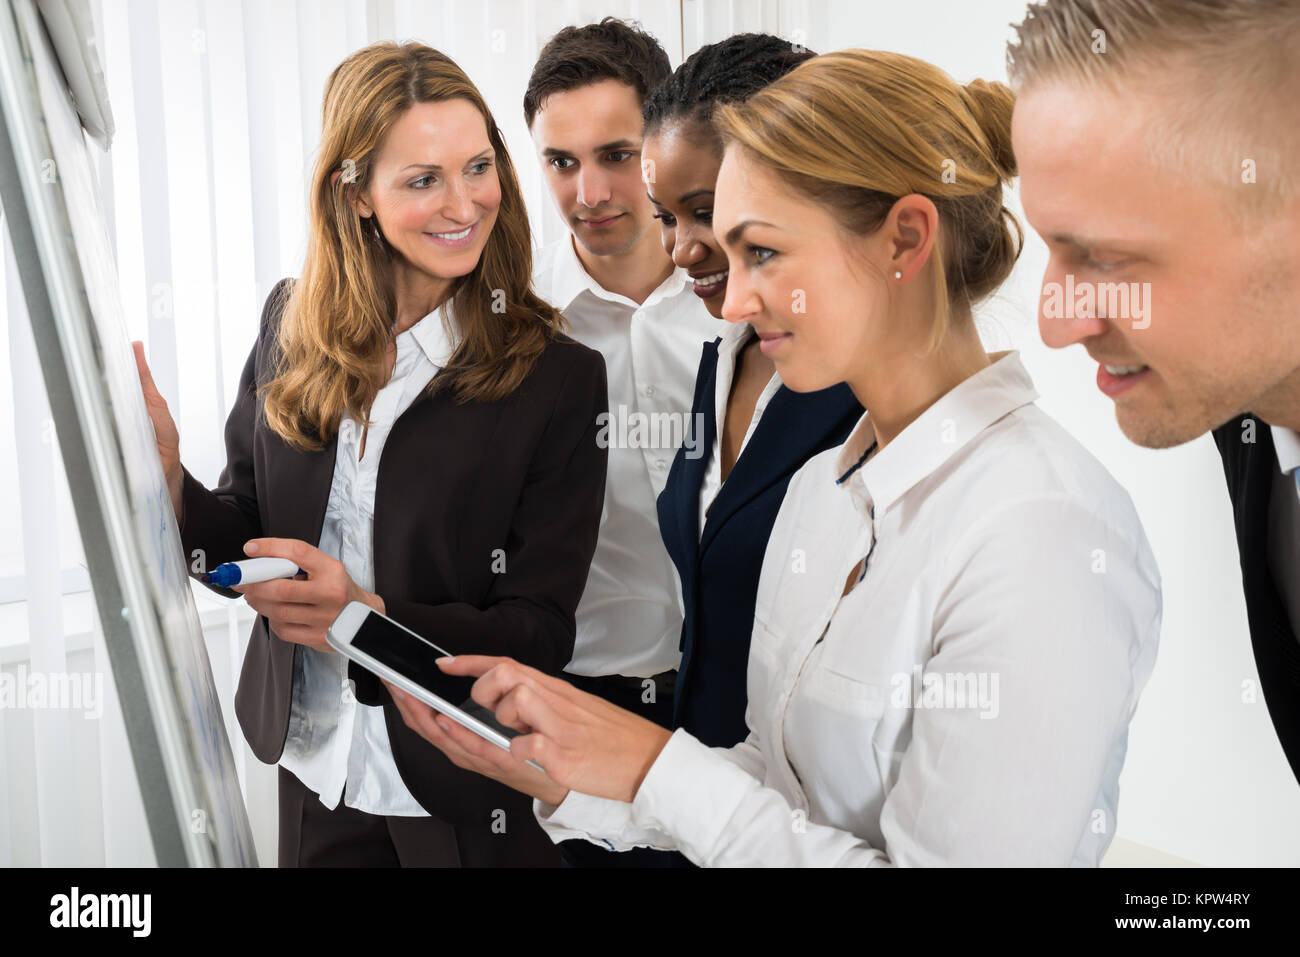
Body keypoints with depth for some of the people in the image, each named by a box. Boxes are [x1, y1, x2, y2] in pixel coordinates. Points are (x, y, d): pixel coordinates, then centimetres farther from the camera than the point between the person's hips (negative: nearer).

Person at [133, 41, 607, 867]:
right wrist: (170, 486, -18)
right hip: (312, 770, 4)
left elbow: (540, 631, -16)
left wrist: (370, 618, -32)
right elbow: (249, 533, 3)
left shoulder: (558, 376, -16)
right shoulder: (293, 324, -4)